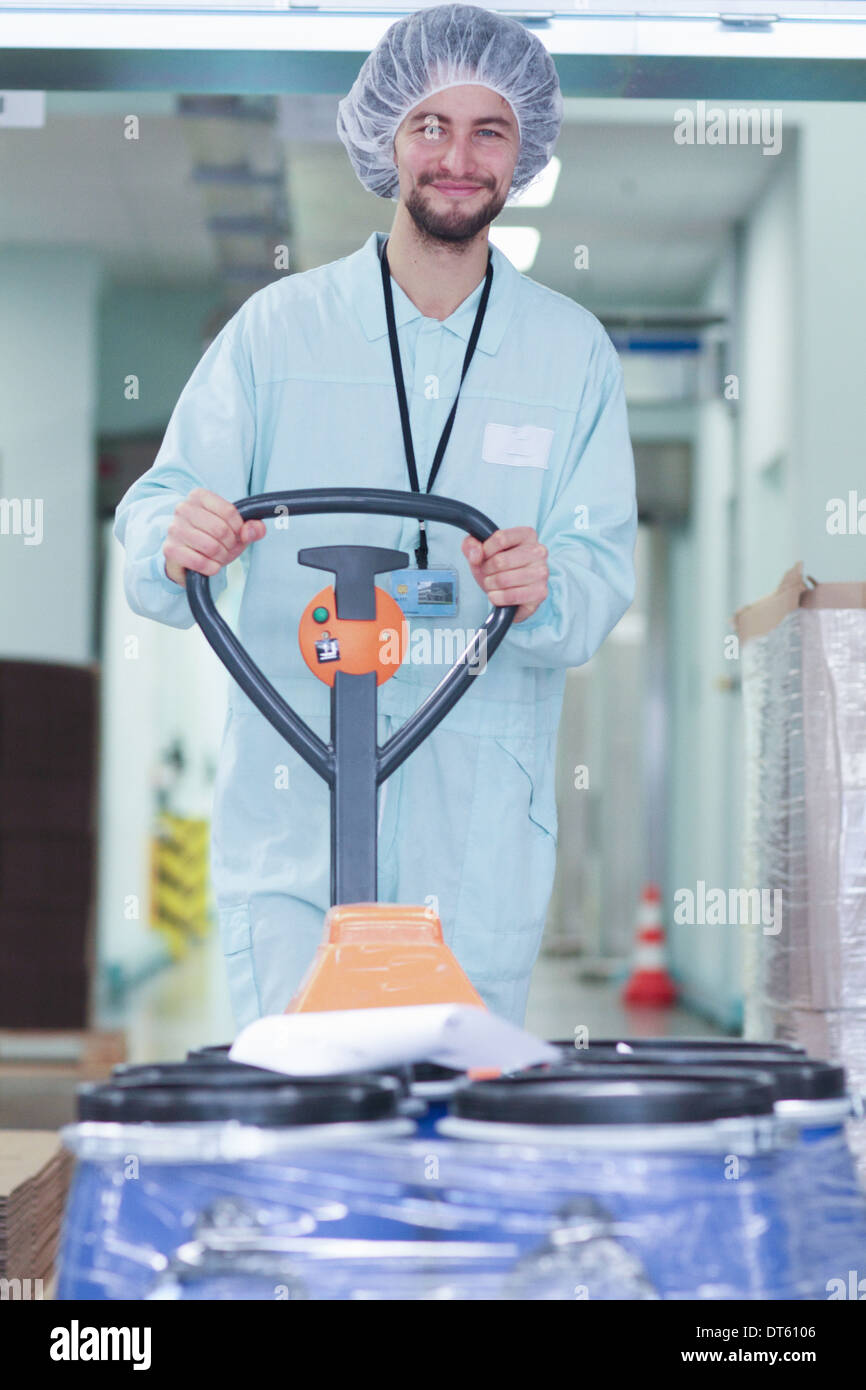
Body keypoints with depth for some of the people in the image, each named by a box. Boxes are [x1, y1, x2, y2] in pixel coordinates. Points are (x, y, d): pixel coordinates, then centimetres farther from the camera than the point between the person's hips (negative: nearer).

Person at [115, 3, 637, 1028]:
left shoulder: (573, 351, 9)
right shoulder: (278, 328, 6)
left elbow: (602, 567, 4)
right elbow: (159, 510, 2)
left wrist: (545, 592, -20)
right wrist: (179, 540, -22)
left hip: (480, 829, 1)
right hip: (291, 802, -1)